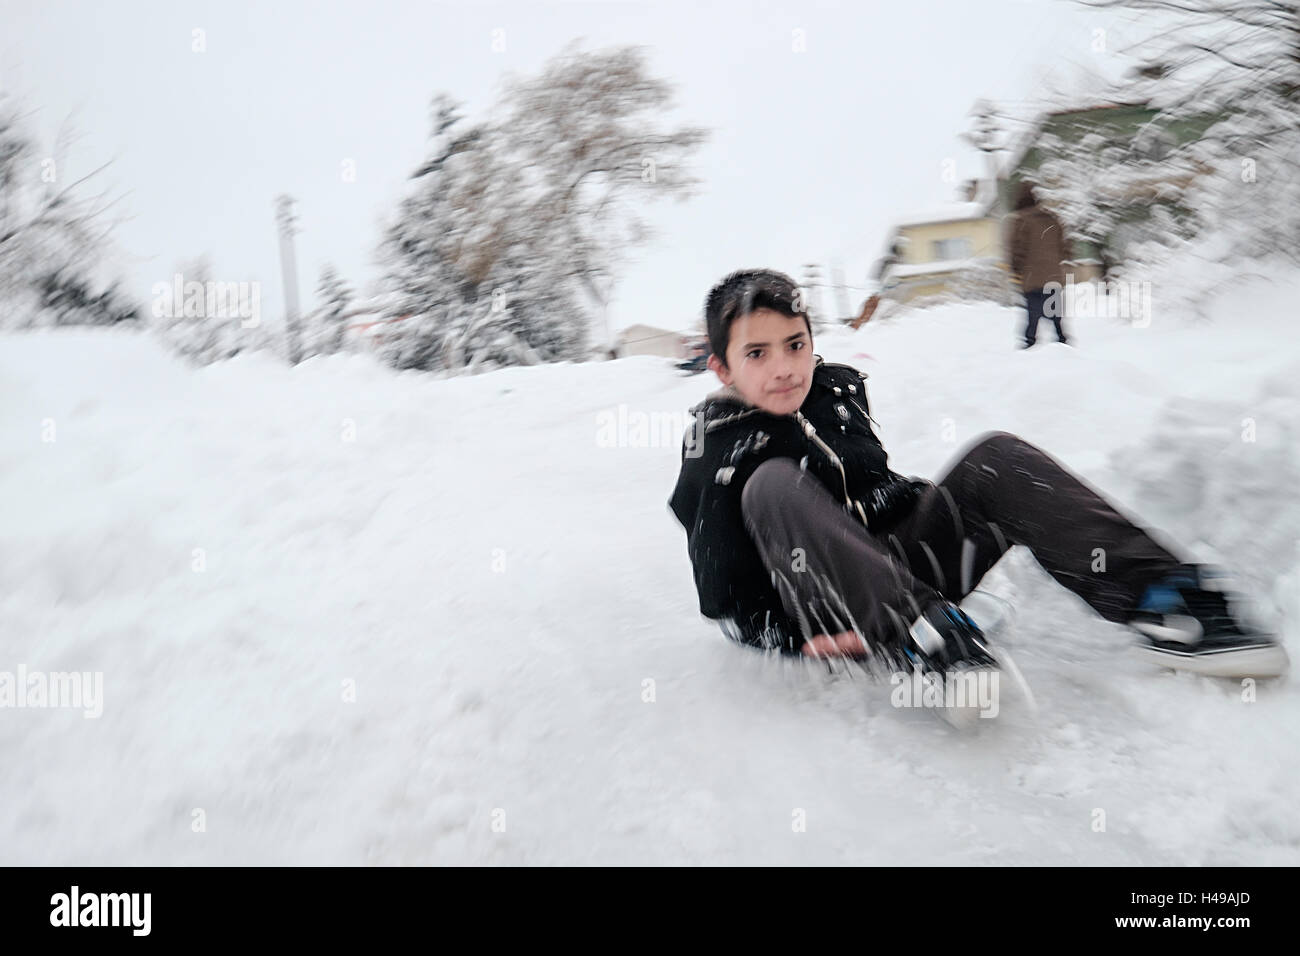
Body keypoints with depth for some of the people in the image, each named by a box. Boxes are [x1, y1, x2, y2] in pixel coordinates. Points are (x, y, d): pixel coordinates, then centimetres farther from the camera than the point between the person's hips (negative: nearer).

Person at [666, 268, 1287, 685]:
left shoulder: (837, 388, 7)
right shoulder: (715, 459, -10)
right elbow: (727, 603, -10)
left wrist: (927, 500, 6)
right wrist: (794, 641, -26)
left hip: (903, 560, 6)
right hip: (836, 616, -6)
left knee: (996, 456, -8)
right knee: (773, 485, -32)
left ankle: (1159, 598, -20)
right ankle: (926, 642, -48)